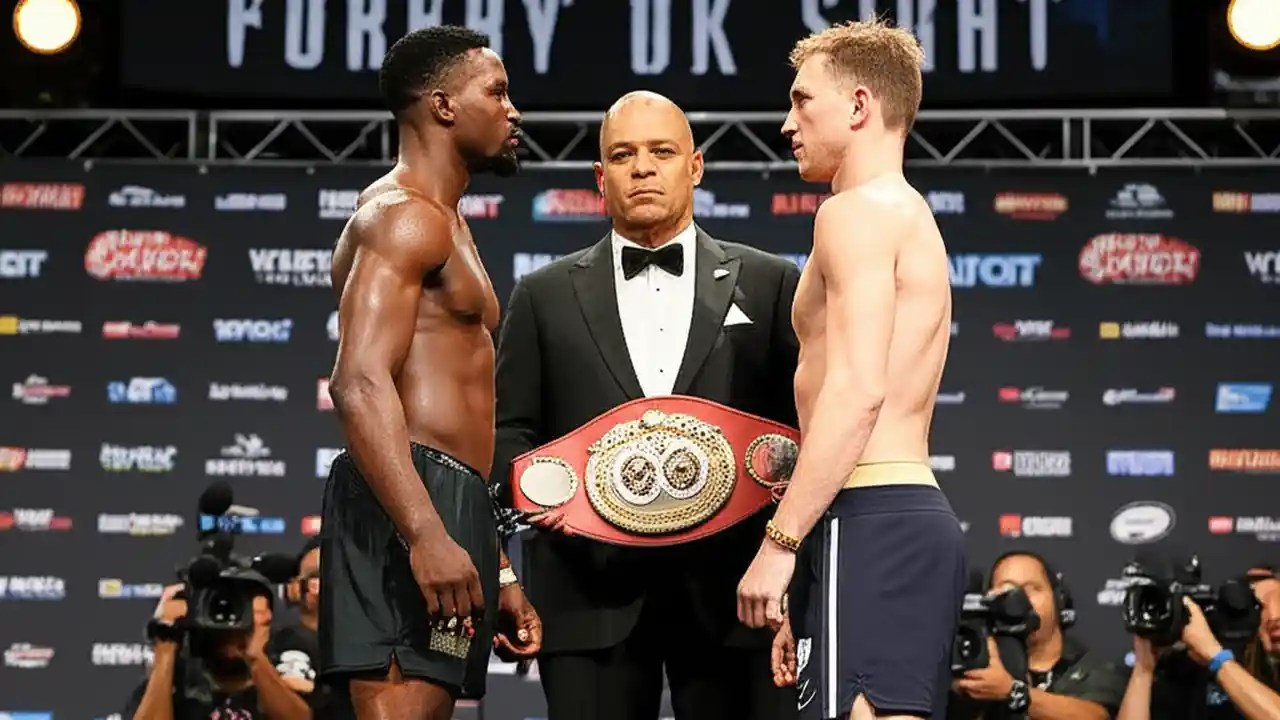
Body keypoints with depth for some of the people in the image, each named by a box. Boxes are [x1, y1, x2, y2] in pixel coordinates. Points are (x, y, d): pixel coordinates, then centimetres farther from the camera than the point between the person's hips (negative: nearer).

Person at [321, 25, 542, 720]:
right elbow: (360, 385, -19)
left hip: (444, 510, 10)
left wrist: (495, 570, 26)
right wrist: (427, 534, -29)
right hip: (411, 509, -10)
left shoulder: (443, 224, 27)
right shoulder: (403, 215, -5)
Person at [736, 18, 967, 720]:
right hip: (918, 520, 10)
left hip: (870, 523, -10)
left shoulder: (858, 211, -5)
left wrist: (779, 542, -20)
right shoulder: (911, 219, 26)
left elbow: (857, 390, -19)